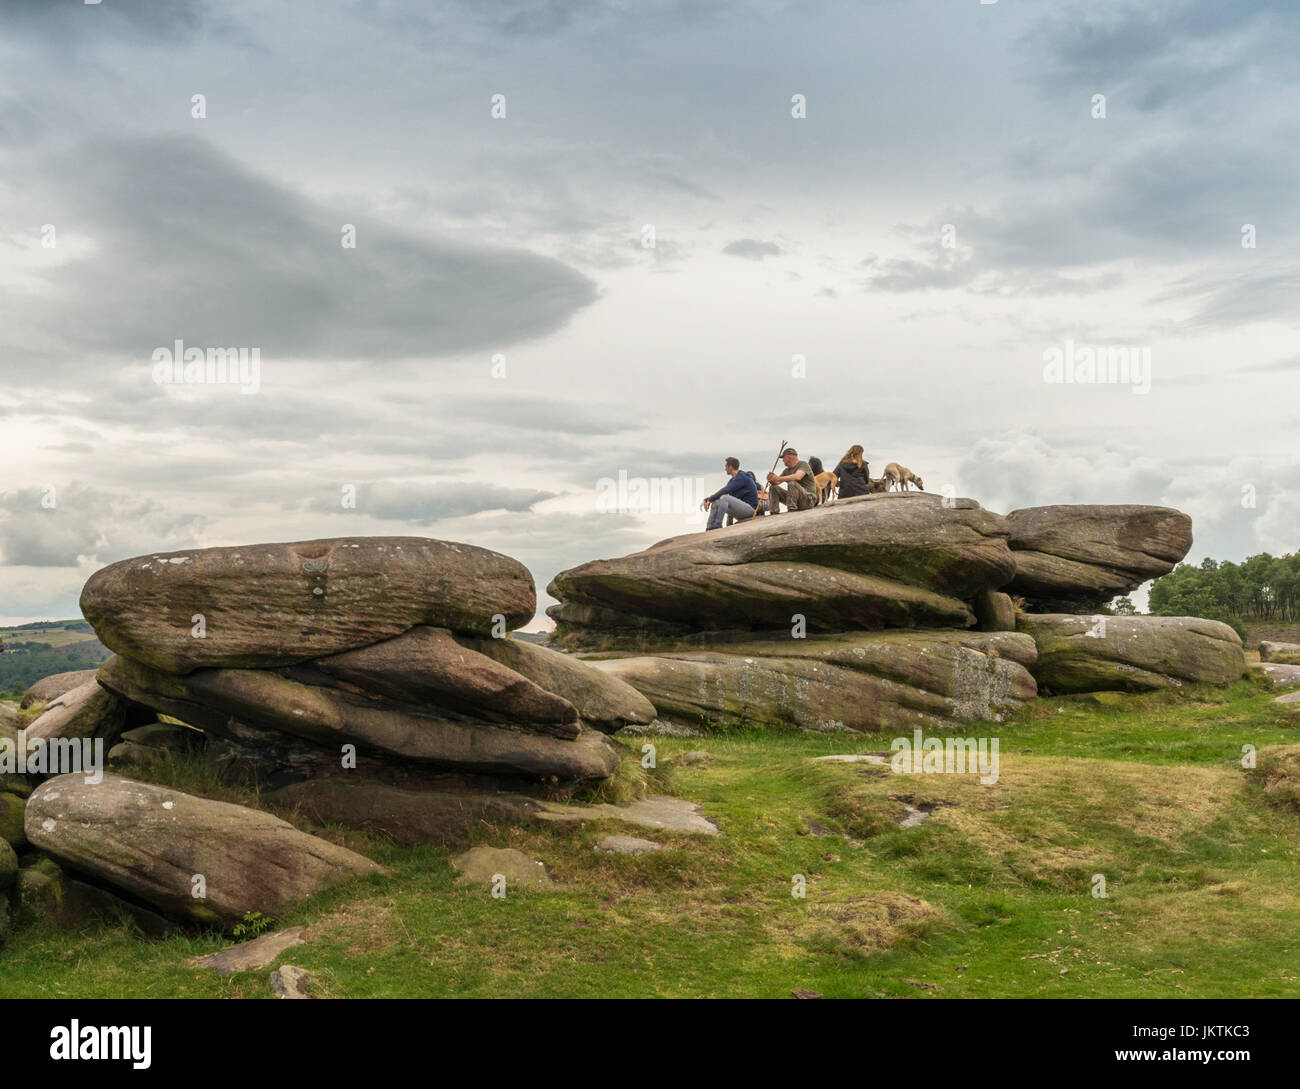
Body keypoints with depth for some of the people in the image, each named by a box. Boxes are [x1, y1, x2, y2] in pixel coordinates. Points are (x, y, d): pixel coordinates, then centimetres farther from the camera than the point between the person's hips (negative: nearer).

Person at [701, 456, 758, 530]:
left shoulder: (742, 477, -15)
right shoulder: (733, 480, 16)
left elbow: (725, 491, -24)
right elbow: (722, 492, 12)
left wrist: (709, 499, -23)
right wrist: (707, 500, -3)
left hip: (750, 508, -10)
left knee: (724, 498, -28)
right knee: (715, 503, 0)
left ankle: (717, 526, -23)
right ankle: (709, 529, -9)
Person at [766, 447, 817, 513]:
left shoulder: (803, 464, -9)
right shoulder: (787, 470, 14)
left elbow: (797, 477, -30)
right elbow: (775, 482, 8)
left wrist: (779, 478, -32)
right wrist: (771, 479, -16)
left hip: (808, 499, -7)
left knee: (792, 483, -33)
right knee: (773, 487, -1)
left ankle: (792, 510, -32)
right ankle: (774, 512, -13)